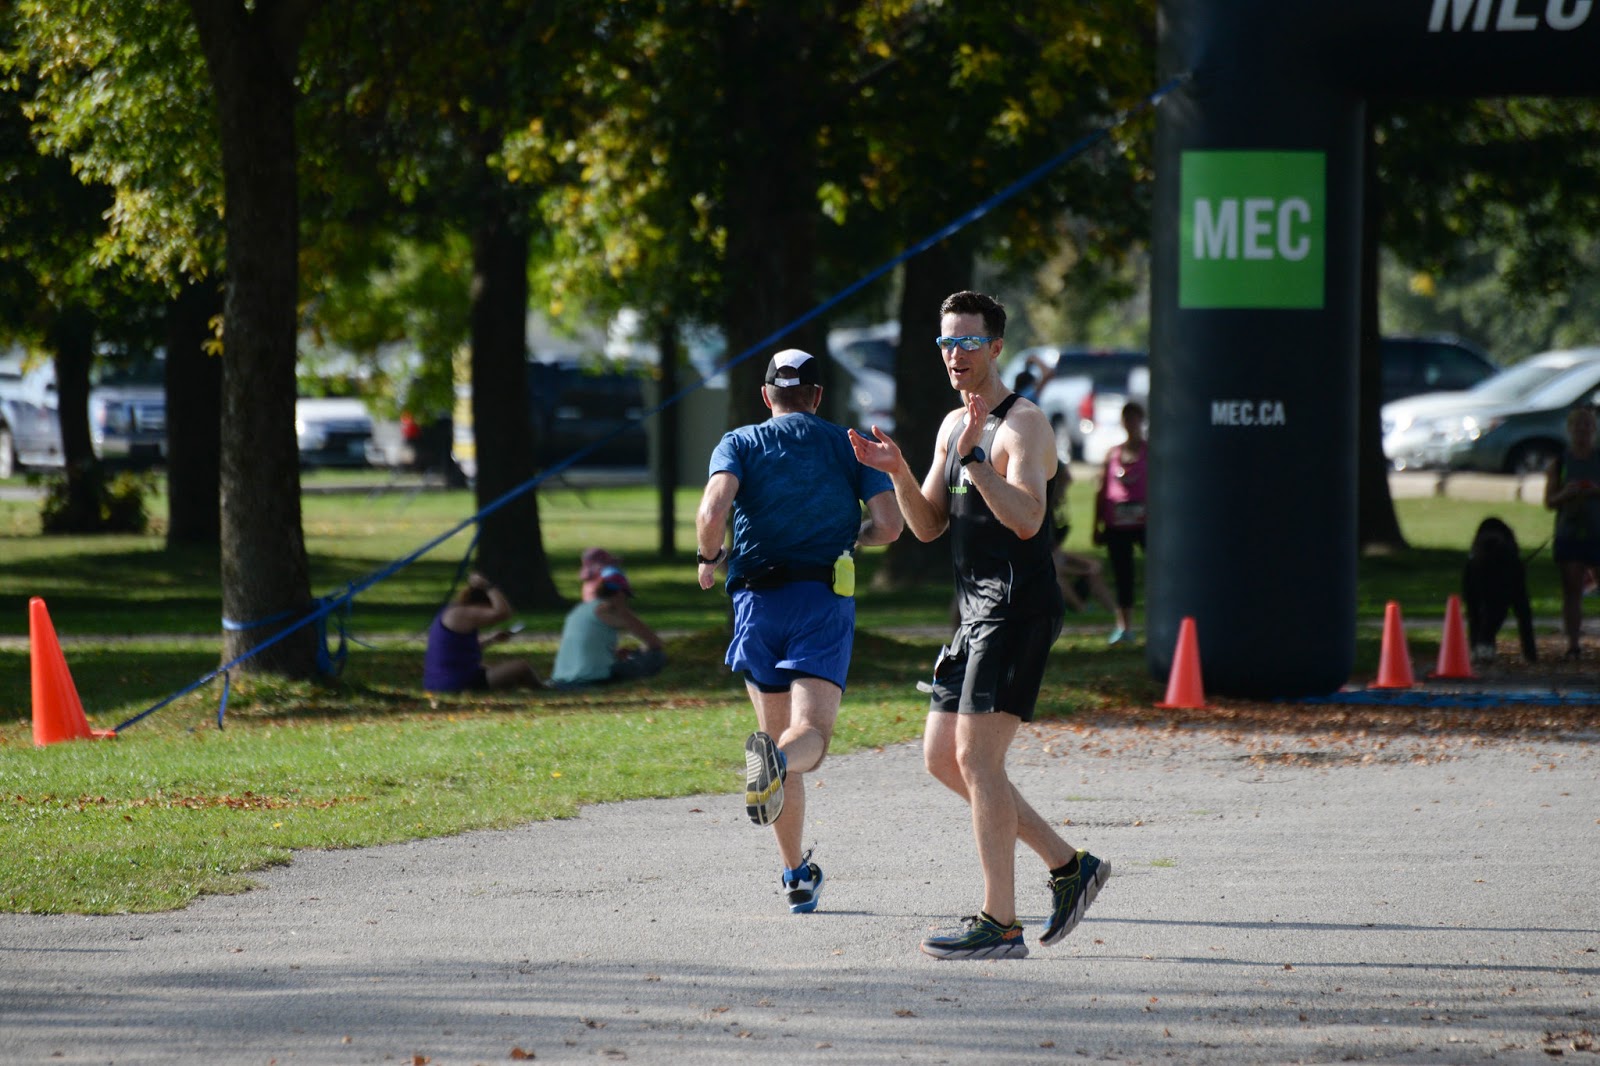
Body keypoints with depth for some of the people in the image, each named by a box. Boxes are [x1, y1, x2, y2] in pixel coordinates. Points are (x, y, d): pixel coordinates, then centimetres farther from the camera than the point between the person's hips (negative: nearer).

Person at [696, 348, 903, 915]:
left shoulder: (739, 443, 7)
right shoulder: (849, 446, 10)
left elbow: (712, 512, -12)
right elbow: (889, 524, 0)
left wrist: (709, 558, 8)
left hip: (758, 601, 1)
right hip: (825, 599, -1)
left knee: (779, 737, 14)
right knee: (810, 735, -12)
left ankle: (797, 877, 17)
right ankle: (776, 760, -50)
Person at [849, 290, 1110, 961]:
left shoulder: (1023, 425, -11)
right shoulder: (954, 425, 18)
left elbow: (1027, 520, -25)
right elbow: (928, 527, 17)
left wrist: (973, 458, -30)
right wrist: (897, 473, 0)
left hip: (1018, 608, -10)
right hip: (978, 611, 10)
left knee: (975, 757, -14)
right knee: (943, 759, 9)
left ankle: (1000, 925, -12)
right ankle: (1069, 865, 17)